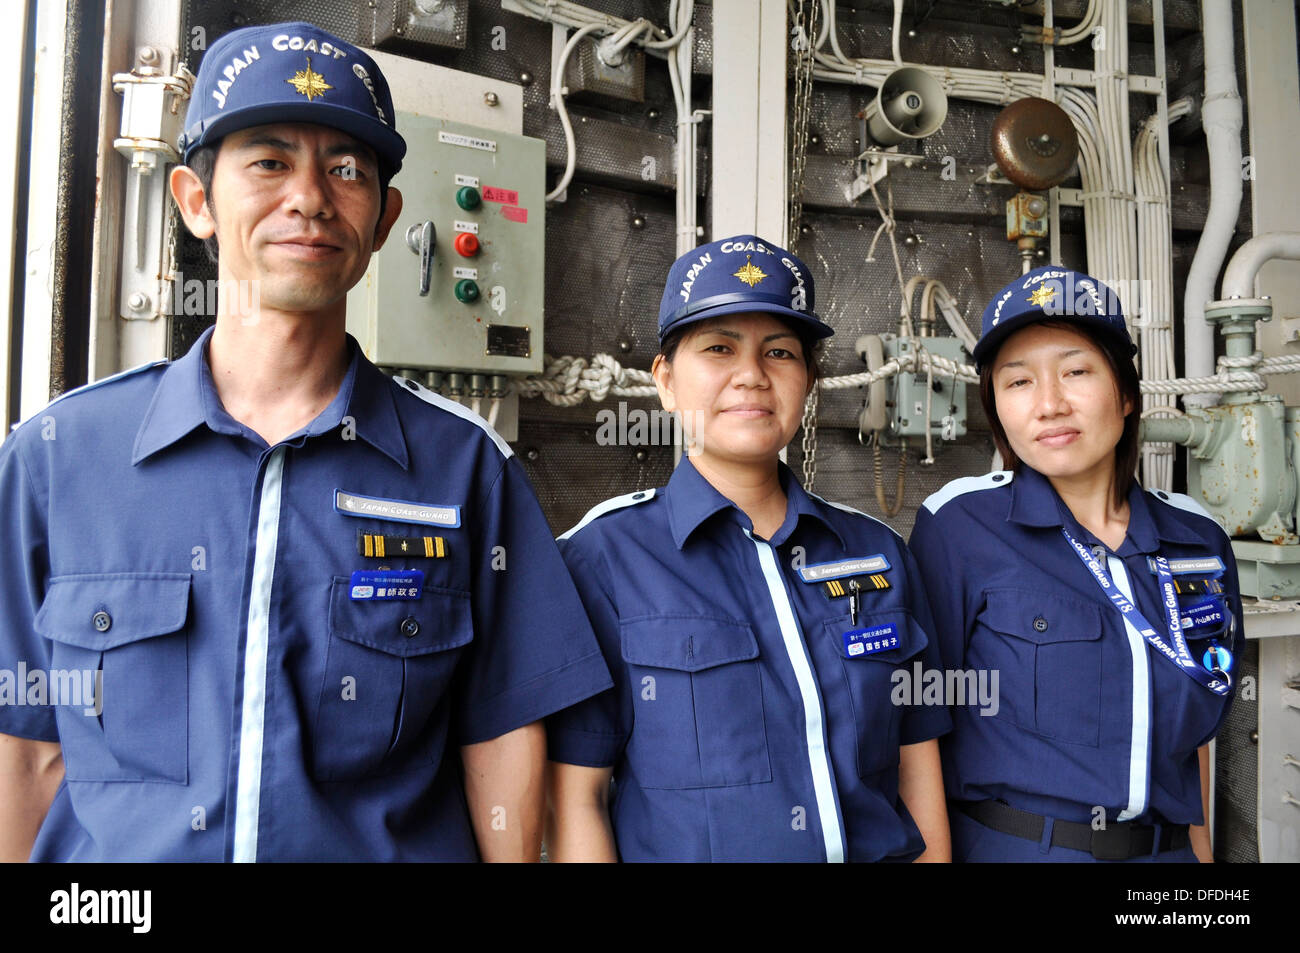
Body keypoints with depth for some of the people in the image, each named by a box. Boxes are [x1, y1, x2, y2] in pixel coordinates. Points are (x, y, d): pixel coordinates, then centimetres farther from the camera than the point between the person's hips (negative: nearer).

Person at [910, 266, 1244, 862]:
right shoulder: (958, 527, -14)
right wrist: (928, 851, -14)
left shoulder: (1201, 541, 1)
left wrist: (1200, 847, 9)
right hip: (1005, 844, -4)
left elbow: (1193, 728, 10)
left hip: (1163, 848, 5)